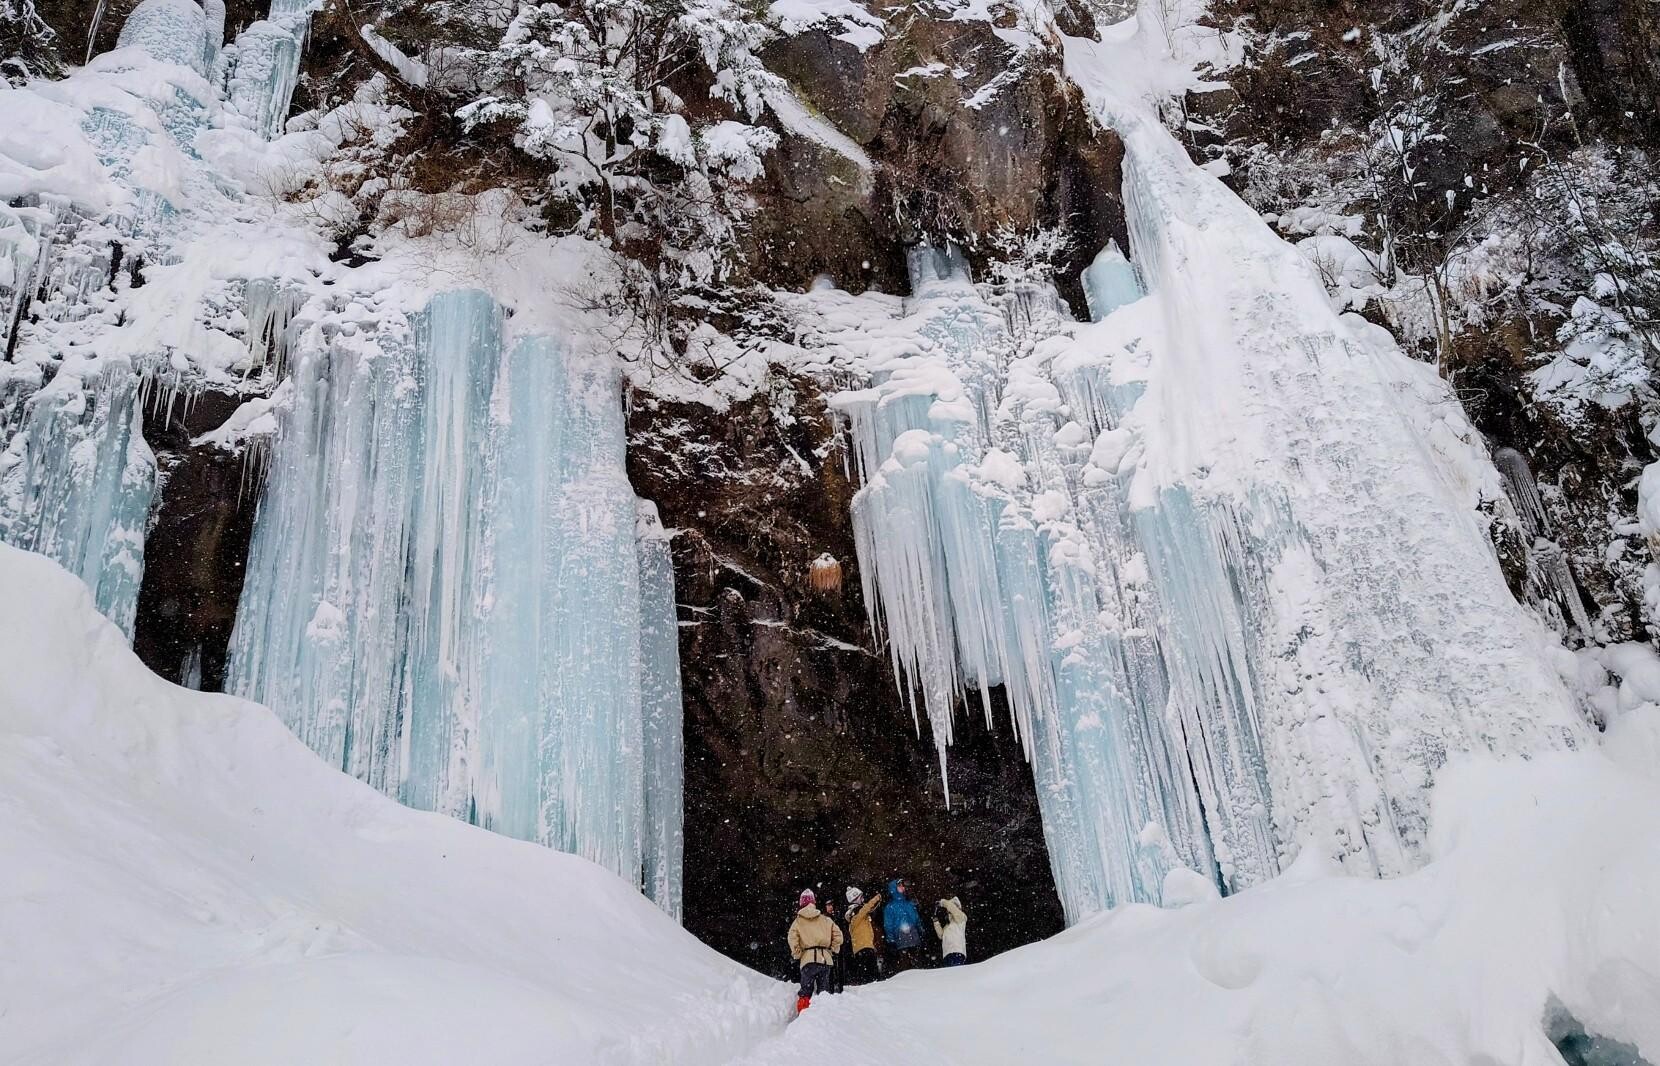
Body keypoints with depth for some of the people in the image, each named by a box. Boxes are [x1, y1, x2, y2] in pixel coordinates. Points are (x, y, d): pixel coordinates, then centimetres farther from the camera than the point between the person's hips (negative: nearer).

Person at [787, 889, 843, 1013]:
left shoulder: (798, 921, 4)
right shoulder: (825, 920, 11)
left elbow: (793, 940, -10)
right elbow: (838, 935, 6)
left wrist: (797, 955, 3)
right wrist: (833, 951, 17)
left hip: (808, 959, -2)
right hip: (825, 959, 2)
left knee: (805, 991, 2)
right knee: (824, 990, 11)